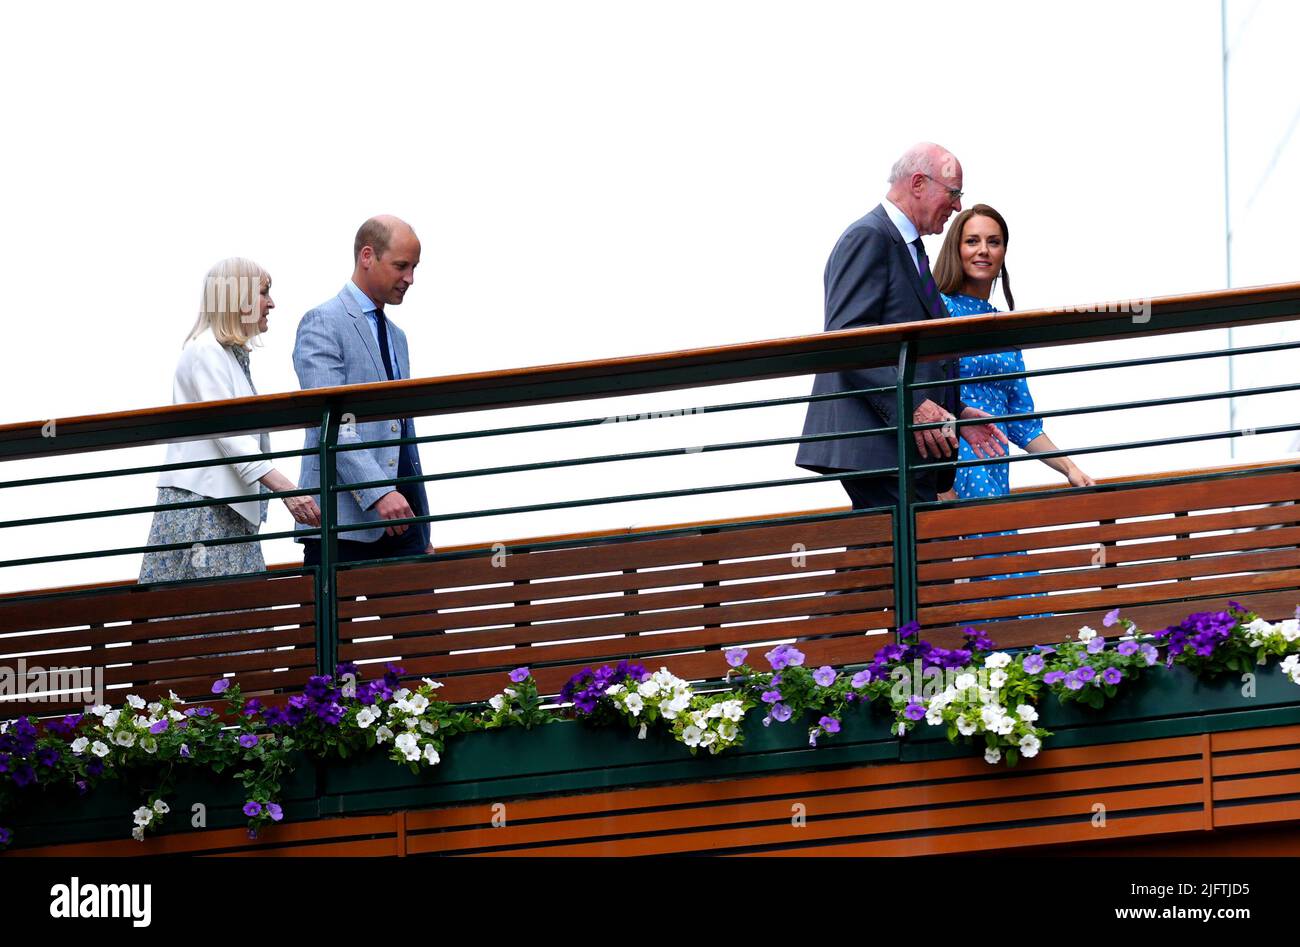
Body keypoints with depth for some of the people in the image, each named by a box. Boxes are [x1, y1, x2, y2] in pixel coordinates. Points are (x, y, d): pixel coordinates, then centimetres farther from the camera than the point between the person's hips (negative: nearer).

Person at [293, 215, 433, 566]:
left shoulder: (395, 335, 24)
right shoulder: (323, 323, -3)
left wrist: (423, 534, 21)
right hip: (345, 517, -7)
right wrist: (379, 492, -26)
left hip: (401, 517, 7)